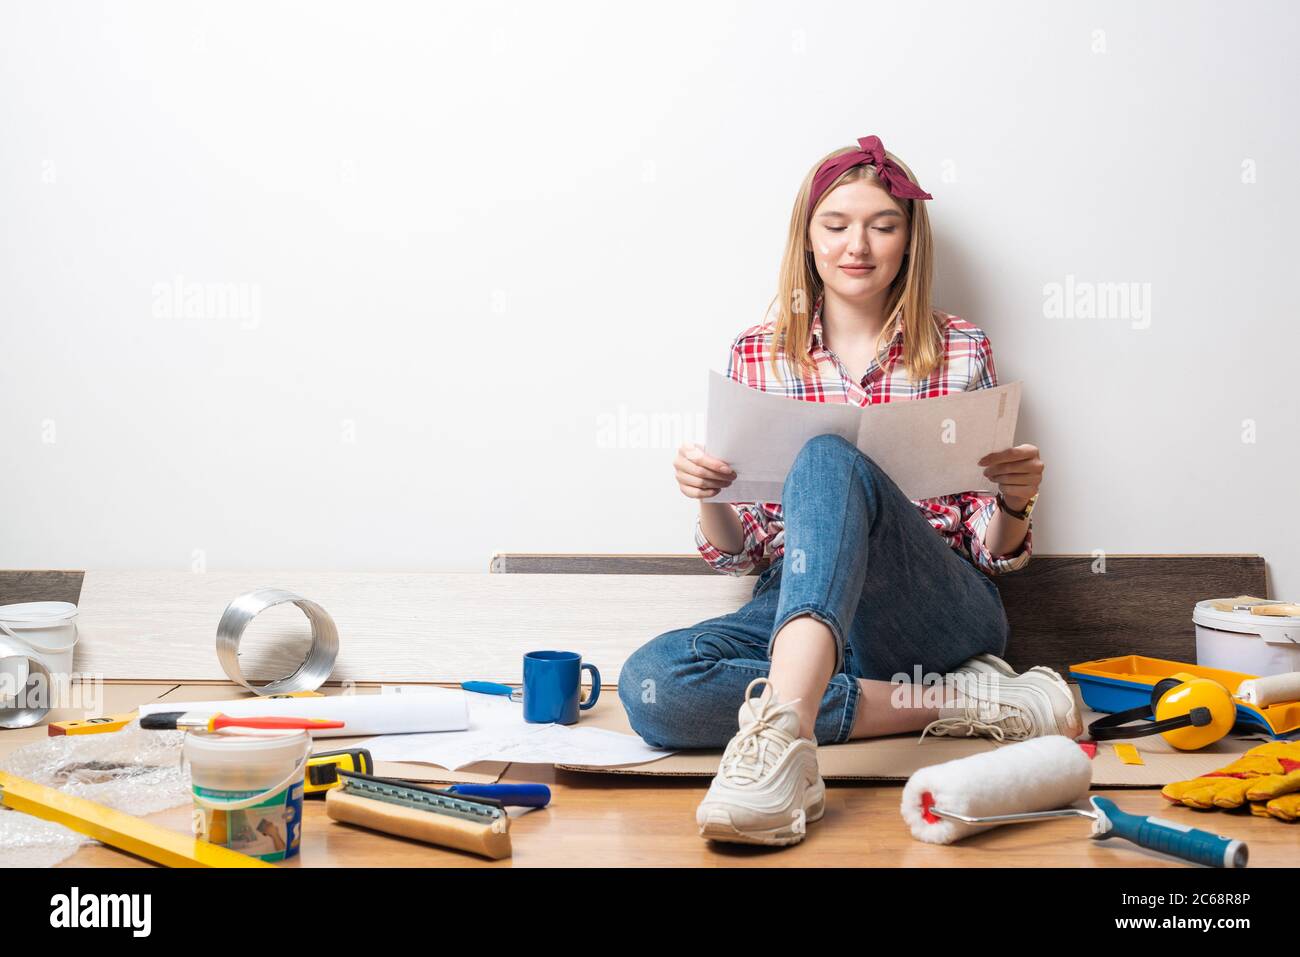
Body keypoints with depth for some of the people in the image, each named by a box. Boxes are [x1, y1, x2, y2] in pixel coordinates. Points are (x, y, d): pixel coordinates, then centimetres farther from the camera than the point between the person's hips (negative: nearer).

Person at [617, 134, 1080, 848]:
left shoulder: (961, 353, 8)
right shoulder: (757, 355, 11)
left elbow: (994, 553, 9)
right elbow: (738, 550, 11)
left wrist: (1014, 502, -13)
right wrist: (709, 498, -11)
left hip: (941, 612, -2)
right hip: (796, 608, 2)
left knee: (829, 459, -32)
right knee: (651, 683, -31)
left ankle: (783, 732, -51)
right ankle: (947, 702, -22)